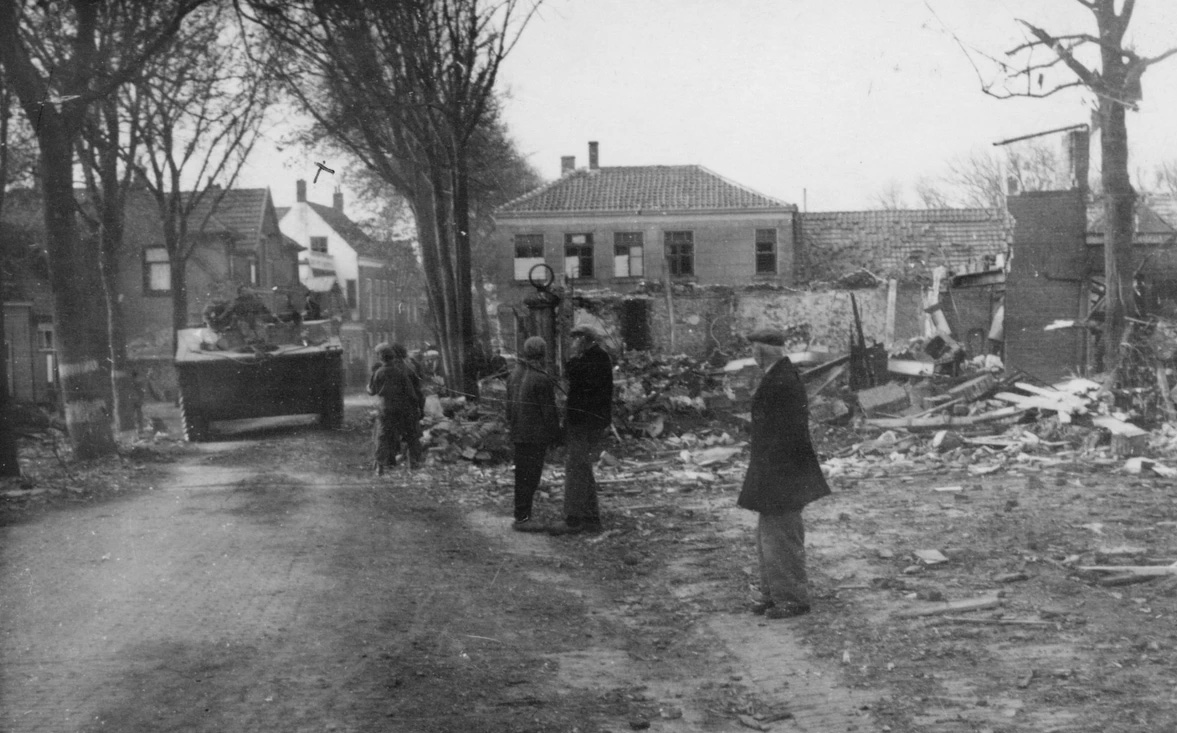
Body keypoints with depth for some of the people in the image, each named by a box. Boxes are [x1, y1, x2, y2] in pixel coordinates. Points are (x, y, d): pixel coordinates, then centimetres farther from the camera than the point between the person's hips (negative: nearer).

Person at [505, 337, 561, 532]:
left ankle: (521, 516, 21)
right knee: (531, 475, -4)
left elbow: (509, 405, 16)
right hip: (536, 434, -8)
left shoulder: (514, 375, 10)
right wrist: (556, 434, -5)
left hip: (518, 433, 8)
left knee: (522, 474, 14)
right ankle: (522, 518, -3)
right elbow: (549, 410, -14)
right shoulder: (542, 380, -16)